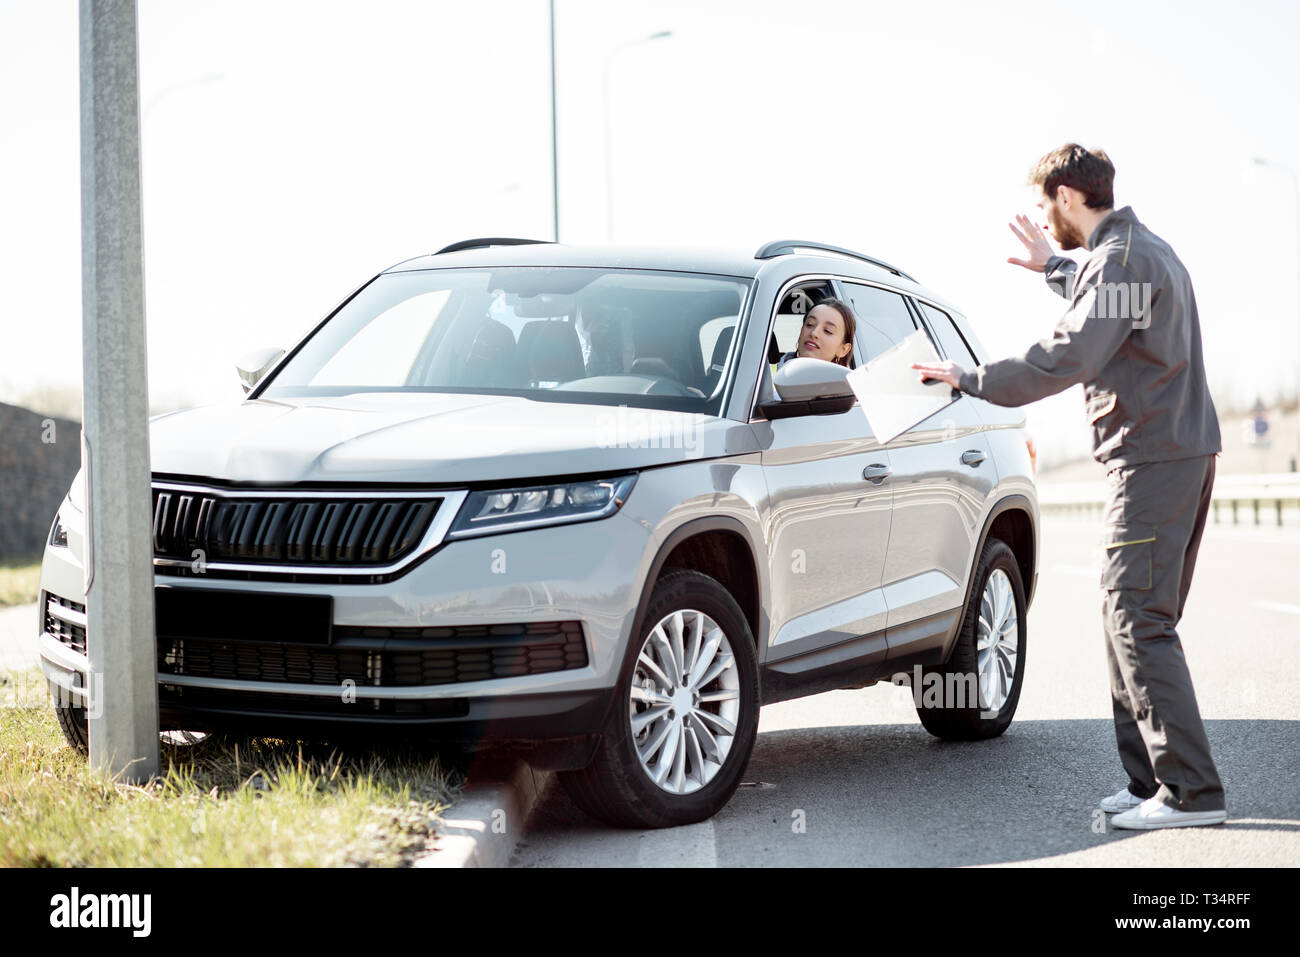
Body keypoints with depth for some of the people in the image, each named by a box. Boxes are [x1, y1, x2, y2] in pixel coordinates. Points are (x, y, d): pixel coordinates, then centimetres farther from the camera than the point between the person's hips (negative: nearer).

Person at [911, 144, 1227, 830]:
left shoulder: (1119, 259, -14)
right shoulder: (1146, 249, 19)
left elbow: (1068, 357, -22)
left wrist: (971, 381, -14)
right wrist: (1054, 269, 46)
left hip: (1153, 458, -10)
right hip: (1185, 450, 10)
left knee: (1139, 623, -11)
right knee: (1132, 620, 11)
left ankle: (1192, 790, -12)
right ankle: (1151, 780, 13)